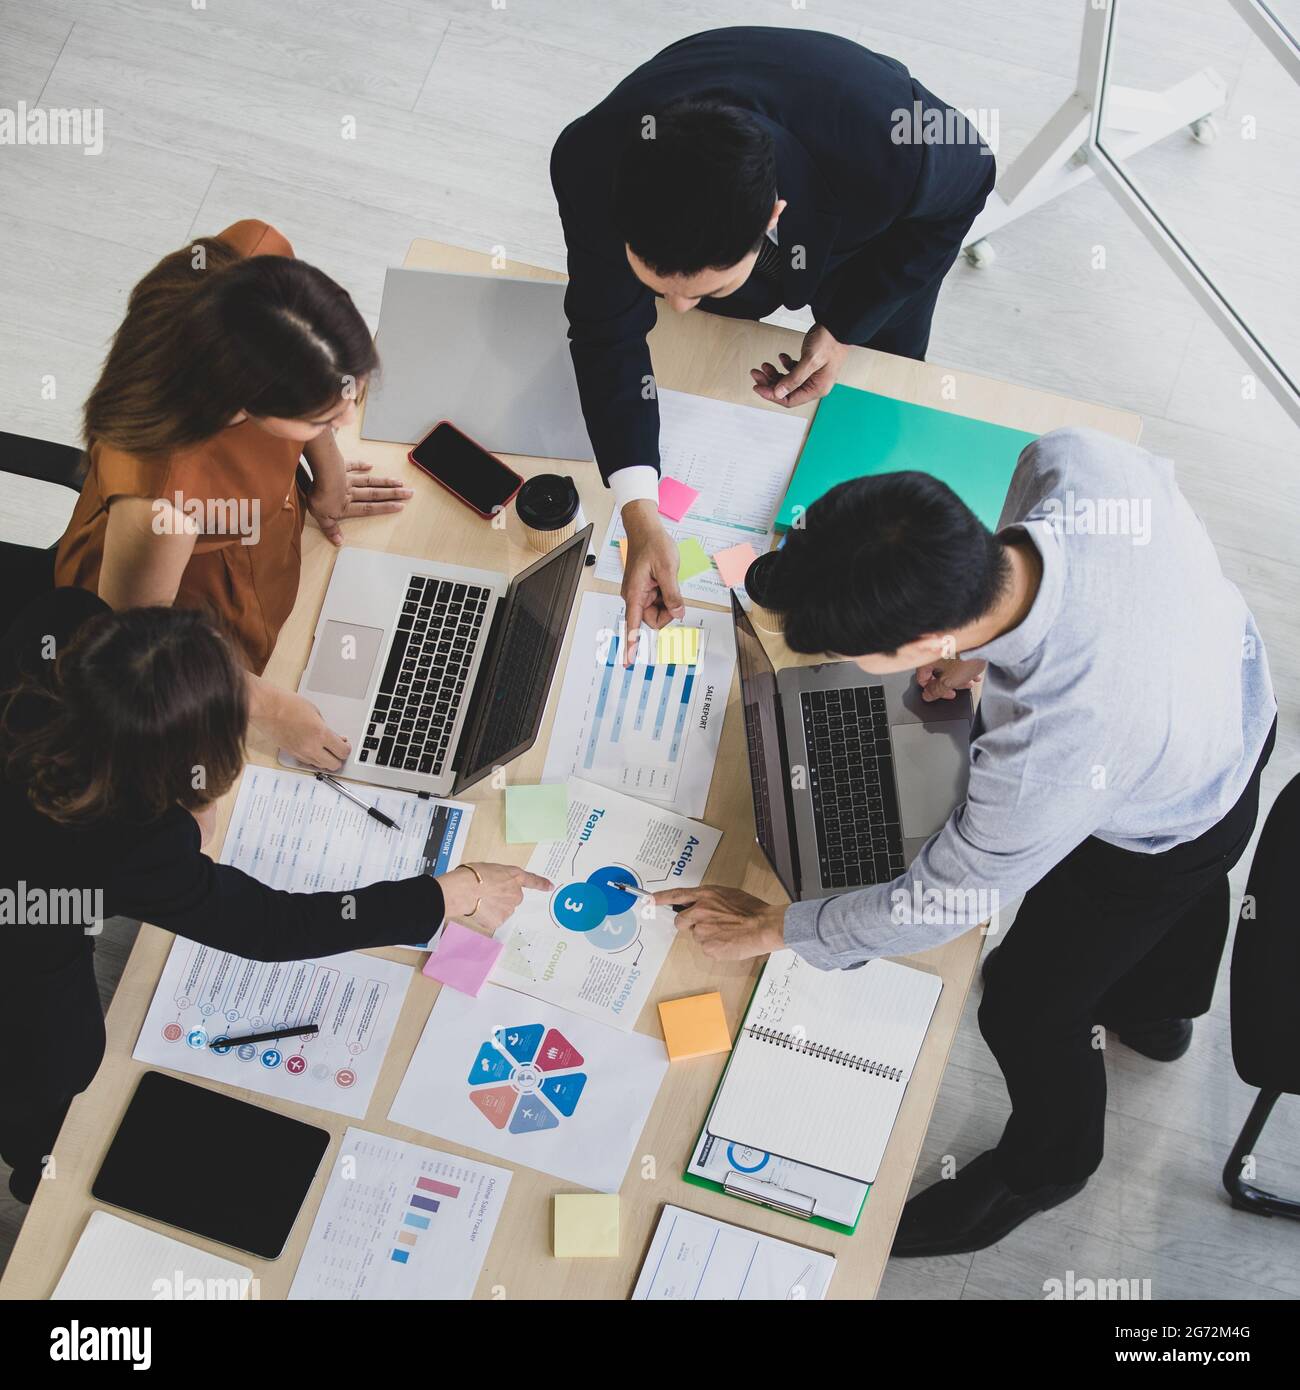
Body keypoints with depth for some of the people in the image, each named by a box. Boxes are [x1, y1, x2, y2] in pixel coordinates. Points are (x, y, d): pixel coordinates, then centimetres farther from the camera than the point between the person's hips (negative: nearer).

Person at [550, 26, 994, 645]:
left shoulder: (893, 152, -49)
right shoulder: (591, 165, -44)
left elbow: (967, 180, -22)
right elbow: (608, 332, -29)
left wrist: (844, 328, -26)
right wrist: (639, 514, -39)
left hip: (874, 252, 0)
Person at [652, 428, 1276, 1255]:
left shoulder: (1048, 763, -49)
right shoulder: (1075, 458, -36)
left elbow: (943, 904, -29)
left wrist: (772, 929, -14)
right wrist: (989, 646, -14)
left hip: (1161, 838, -6)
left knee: (1028, 1006, 18)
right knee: (1181, 903, 37)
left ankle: (1042, 1169, 52)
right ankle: (1155, 1010, 72)